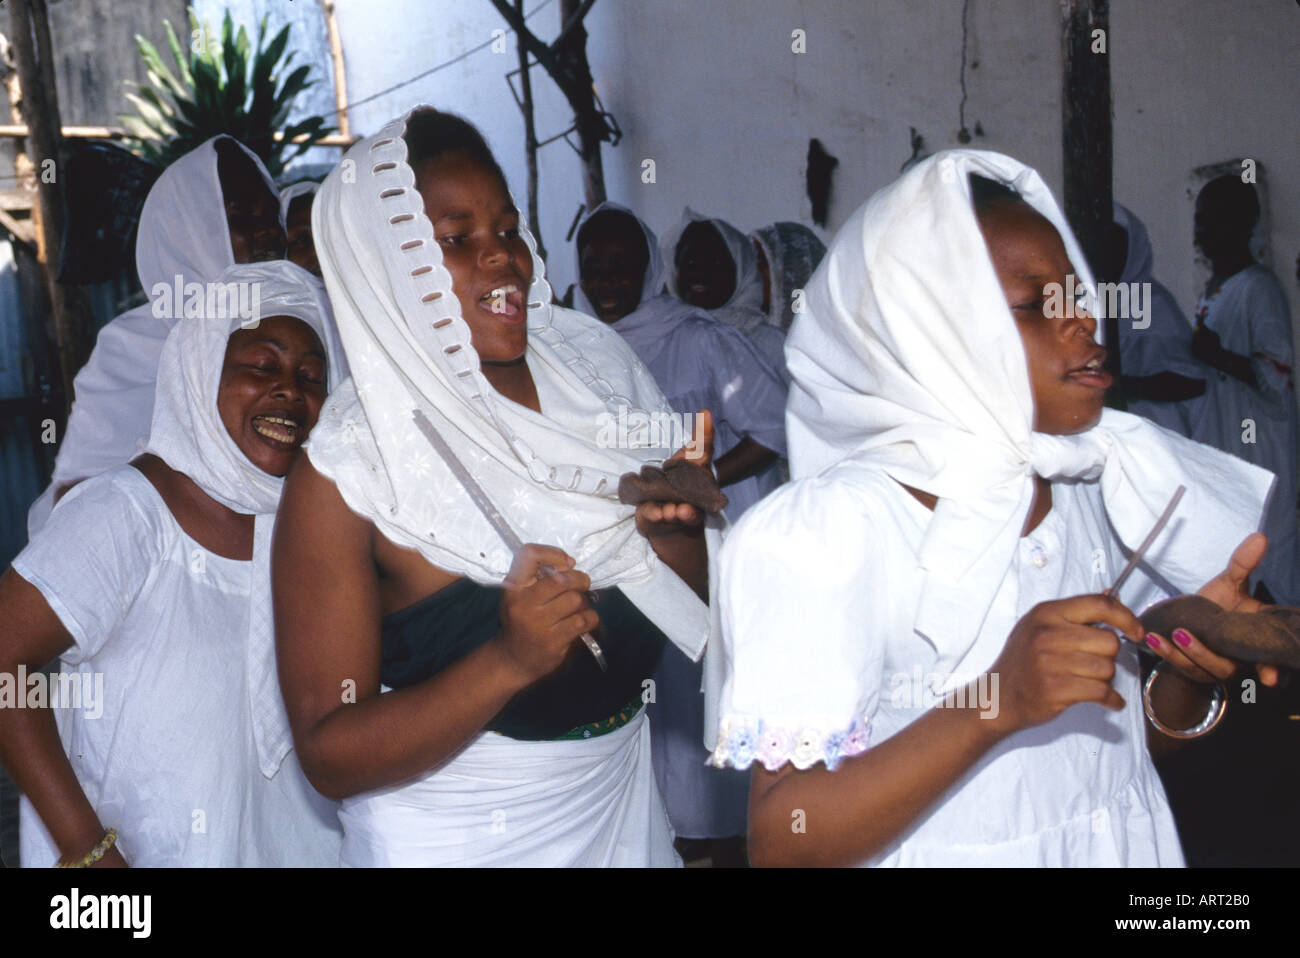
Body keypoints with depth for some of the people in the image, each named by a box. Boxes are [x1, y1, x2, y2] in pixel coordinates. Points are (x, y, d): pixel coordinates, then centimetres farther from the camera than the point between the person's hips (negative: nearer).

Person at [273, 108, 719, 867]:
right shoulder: (345, 473, -18)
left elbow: (696, 609, 5)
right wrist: (510, 661, -31)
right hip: (455, 838, -4)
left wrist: (675, 527, -16)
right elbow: (330, 756, -18)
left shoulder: (598, 366, -5)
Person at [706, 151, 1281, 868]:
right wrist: (996, 704, -37)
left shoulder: (1103, 485, -5)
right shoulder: (829, 530, -23)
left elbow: (1147, 726, 6)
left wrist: (1195, 658, -15)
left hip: (1129, 846, 5)